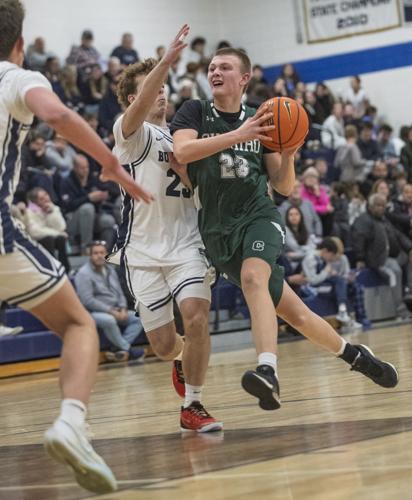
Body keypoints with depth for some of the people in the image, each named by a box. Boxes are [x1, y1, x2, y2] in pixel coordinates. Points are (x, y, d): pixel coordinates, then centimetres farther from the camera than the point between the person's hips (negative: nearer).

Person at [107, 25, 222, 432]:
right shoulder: (131, 132, -3)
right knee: (164, 345, 0)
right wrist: (167, 59, -38)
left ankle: (192, 406, -9)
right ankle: (182, 358, 39)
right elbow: (140, 106, -26)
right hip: (142, 249, -3)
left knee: (196, 315, -23)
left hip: (185, 242, 3)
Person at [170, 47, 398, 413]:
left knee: (253, 276, -35)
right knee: (295, 314, 2)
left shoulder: (261, 121, 10)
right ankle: (353, 354, 25)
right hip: (219, 230, 1)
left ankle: (268, 371, -48)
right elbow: (181, 151, -17)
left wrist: (288, 154, -10)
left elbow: (284, 187, 11)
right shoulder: (195, 112, 6)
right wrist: (238, 136, -24)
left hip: (259, 216, 0)